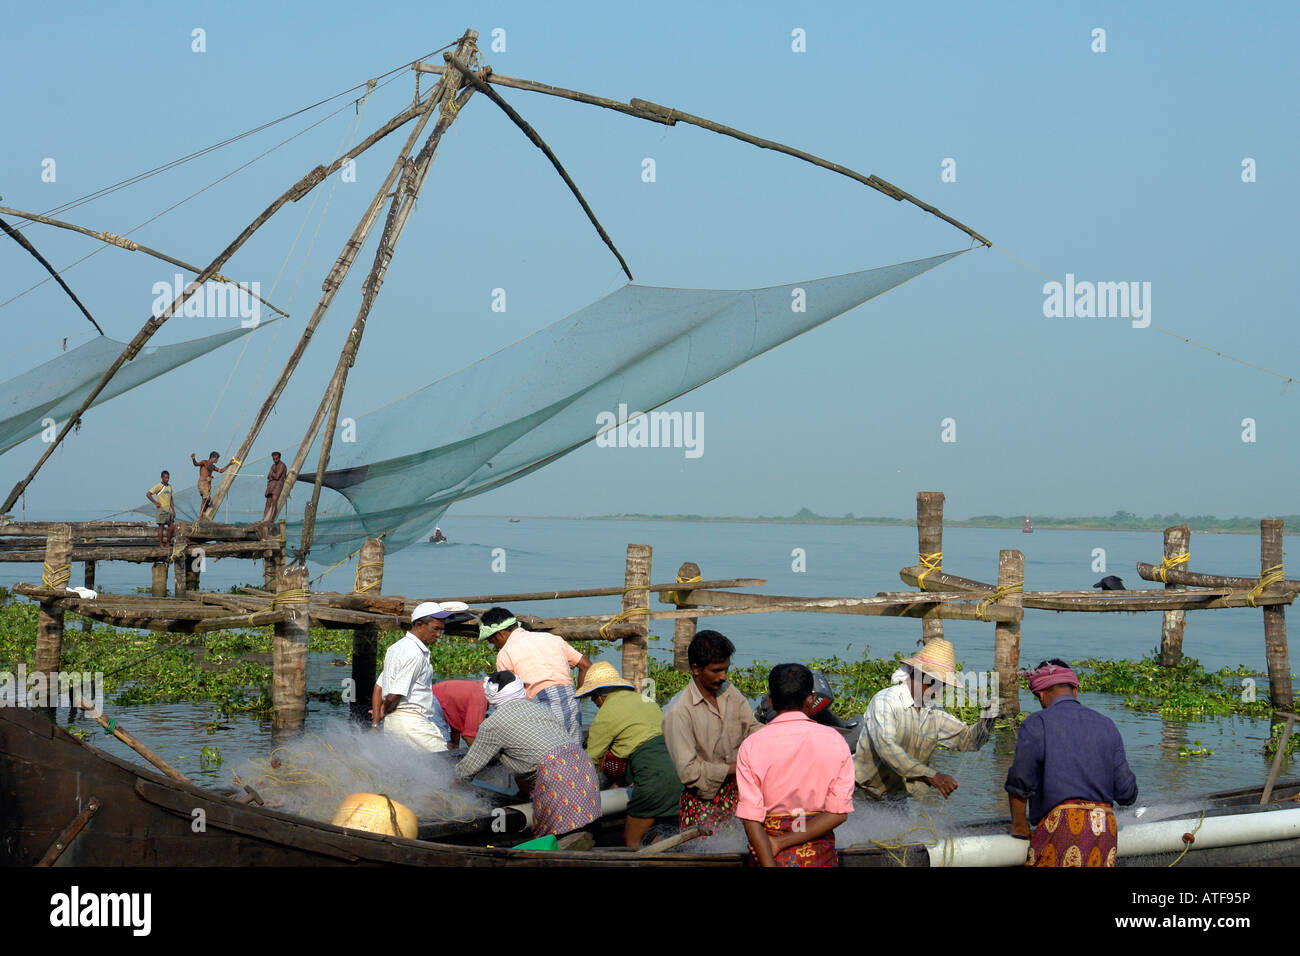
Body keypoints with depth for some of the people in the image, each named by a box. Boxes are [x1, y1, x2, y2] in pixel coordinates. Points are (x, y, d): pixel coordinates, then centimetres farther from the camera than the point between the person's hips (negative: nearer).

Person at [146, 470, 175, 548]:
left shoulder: (169, 487, 14)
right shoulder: (158, 486, -7)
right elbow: (148, 494, -12)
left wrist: (174, 511, 14)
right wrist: (156, 503, -12)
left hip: (168, 510, 7)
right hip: (162, 509, -7)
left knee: (172, 527, 4)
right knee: (161, 527, -4)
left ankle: (168, 544, 13)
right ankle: (161, 545, -1)